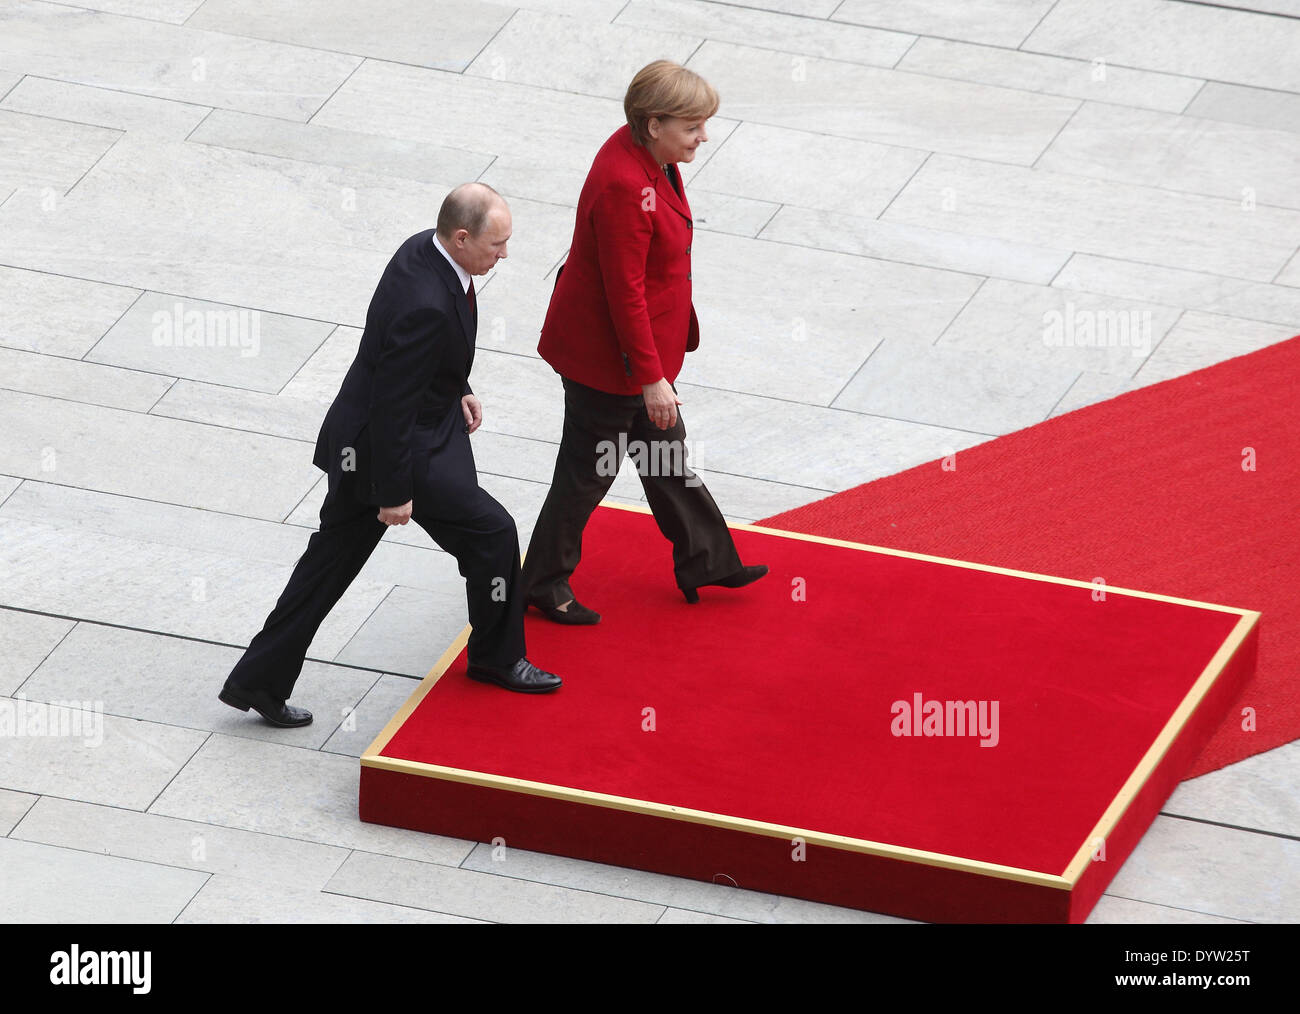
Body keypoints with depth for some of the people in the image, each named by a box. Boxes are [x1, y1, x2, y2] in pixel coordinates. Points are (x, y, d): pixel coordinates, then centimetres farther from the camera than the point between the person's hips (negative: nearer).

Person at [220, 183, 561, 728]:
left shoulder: (425, 249, -3)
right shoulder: (425, 307, -32)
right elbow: (392, 404, -27)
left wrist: (456, 391, 16)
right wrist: (394, 492, -19)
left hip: (361, 438, 10)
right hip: (403, 447, -10)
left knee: (331, 560, 16)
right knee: (492, 533, 5)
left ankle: (257, 682, 23)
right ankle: (496, 658, 25)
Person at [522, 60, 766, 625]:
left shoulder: (647, 156, -3)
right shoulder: (624, 187, -33)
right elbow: (625, 292, -28)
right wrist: (651, 377, -22)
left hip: (639, 341, 10)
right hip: (606, 358, -10)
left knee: (665, 451, 23)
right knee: (589, 469, 8)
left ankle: (704, 561, 39)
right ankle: (545, 583, 25)